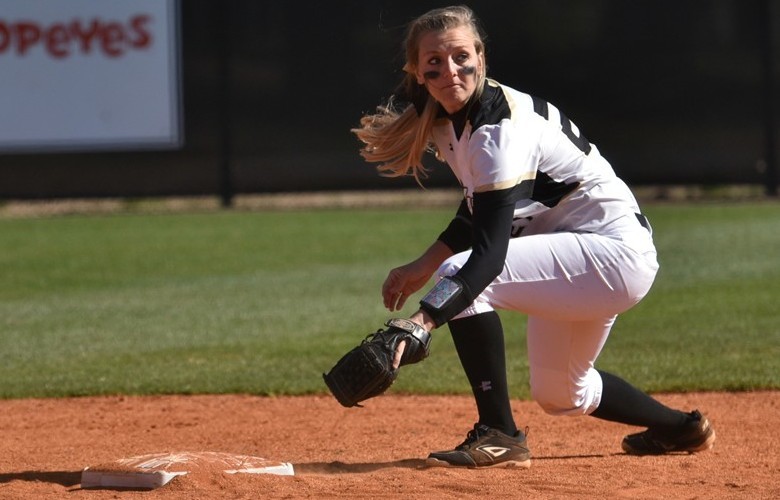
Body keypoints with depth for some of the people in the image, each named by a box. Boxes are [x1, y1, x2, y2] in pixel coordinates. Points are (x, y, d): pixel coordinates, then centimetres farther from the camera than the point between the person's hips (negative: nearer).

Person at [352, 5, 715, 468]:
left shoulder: (500, 127, -26)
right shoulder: (449, 118, 1)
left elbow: (489, 254, -36)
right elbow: (479, 209, 19)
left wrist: (421, 322, -45)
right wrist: (422, 267, 9)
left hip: (619, 252, -10)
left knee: (461, 275, -26)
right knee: (558, 393, 23)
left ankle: (500, 436, -19)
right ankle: (681, 429, 44)